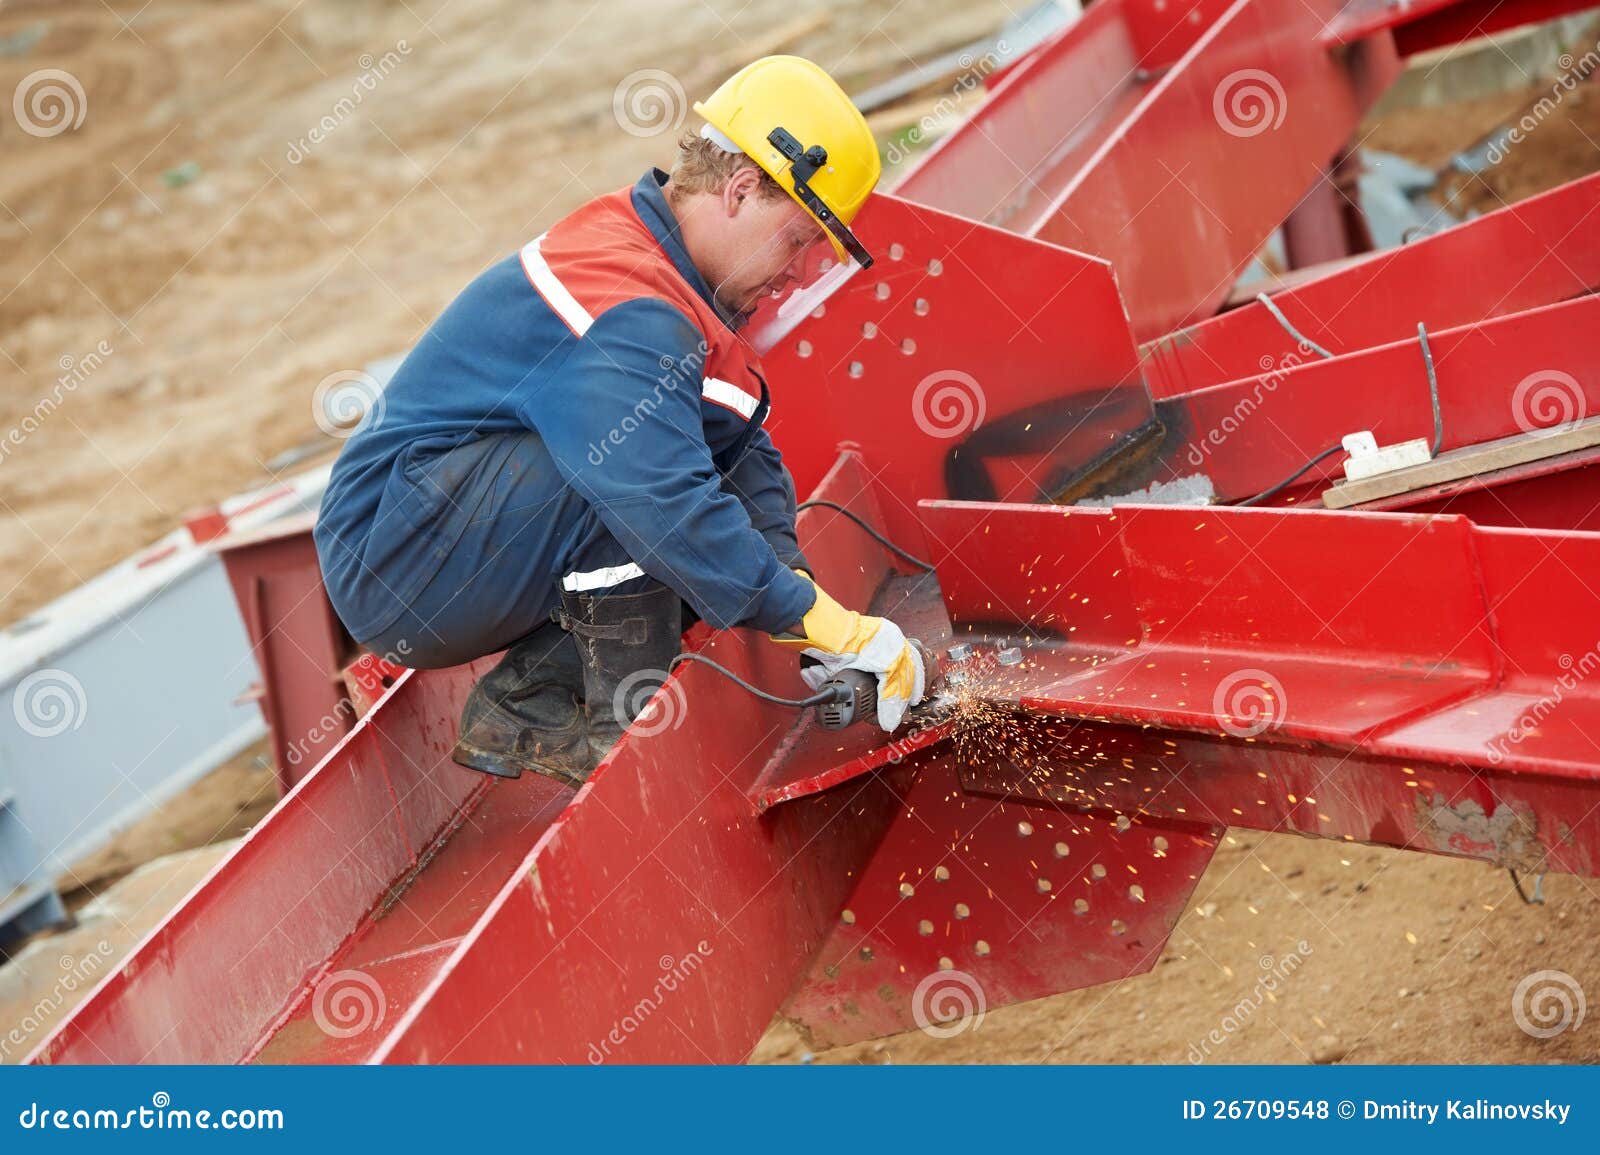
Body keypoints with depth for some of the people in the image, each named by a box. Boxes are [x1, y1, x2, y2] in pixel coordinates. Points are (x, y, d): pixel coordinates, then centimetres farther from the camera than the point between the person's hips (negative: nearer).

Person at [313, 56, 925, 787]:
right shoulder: (624, 314, -25)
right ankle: (630, 729, -15)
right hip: (393, 570, -10)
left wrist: (795, 587, -6)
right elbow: (671, 507, -35)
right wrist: (831, 628, -30)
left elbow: (746, 449, 7)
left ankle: (526, 709, 3)